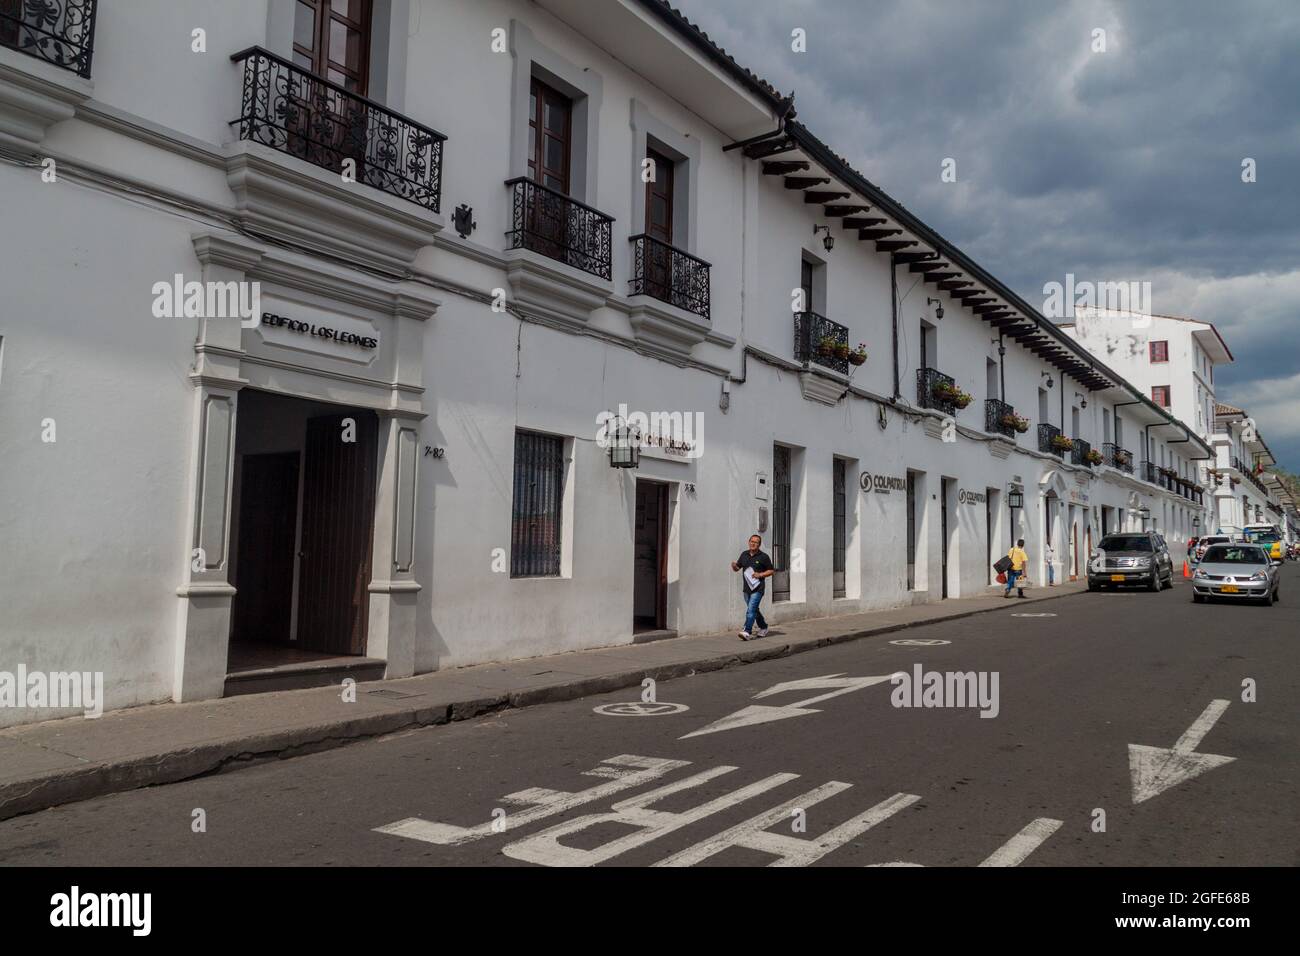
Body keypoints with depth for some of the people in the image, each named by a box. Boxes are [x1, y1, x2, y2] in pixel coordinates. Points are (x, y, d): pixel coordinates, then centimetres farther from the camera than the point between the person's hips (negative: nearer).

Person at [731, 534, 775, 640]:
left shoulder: (763, 557, -5)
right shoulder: (744, 554, 9)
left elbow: (771, 571, 0)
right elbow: (737, 568, 15)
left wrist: (760, 574, -15)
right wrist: (734, 566, -9)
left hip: (758, 588, -6)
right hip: (746, 588, 6)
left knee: (751, 610, -16)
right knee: (754, 610, 18)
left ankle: (747, 631, -20)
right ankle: (763, 628, 36)